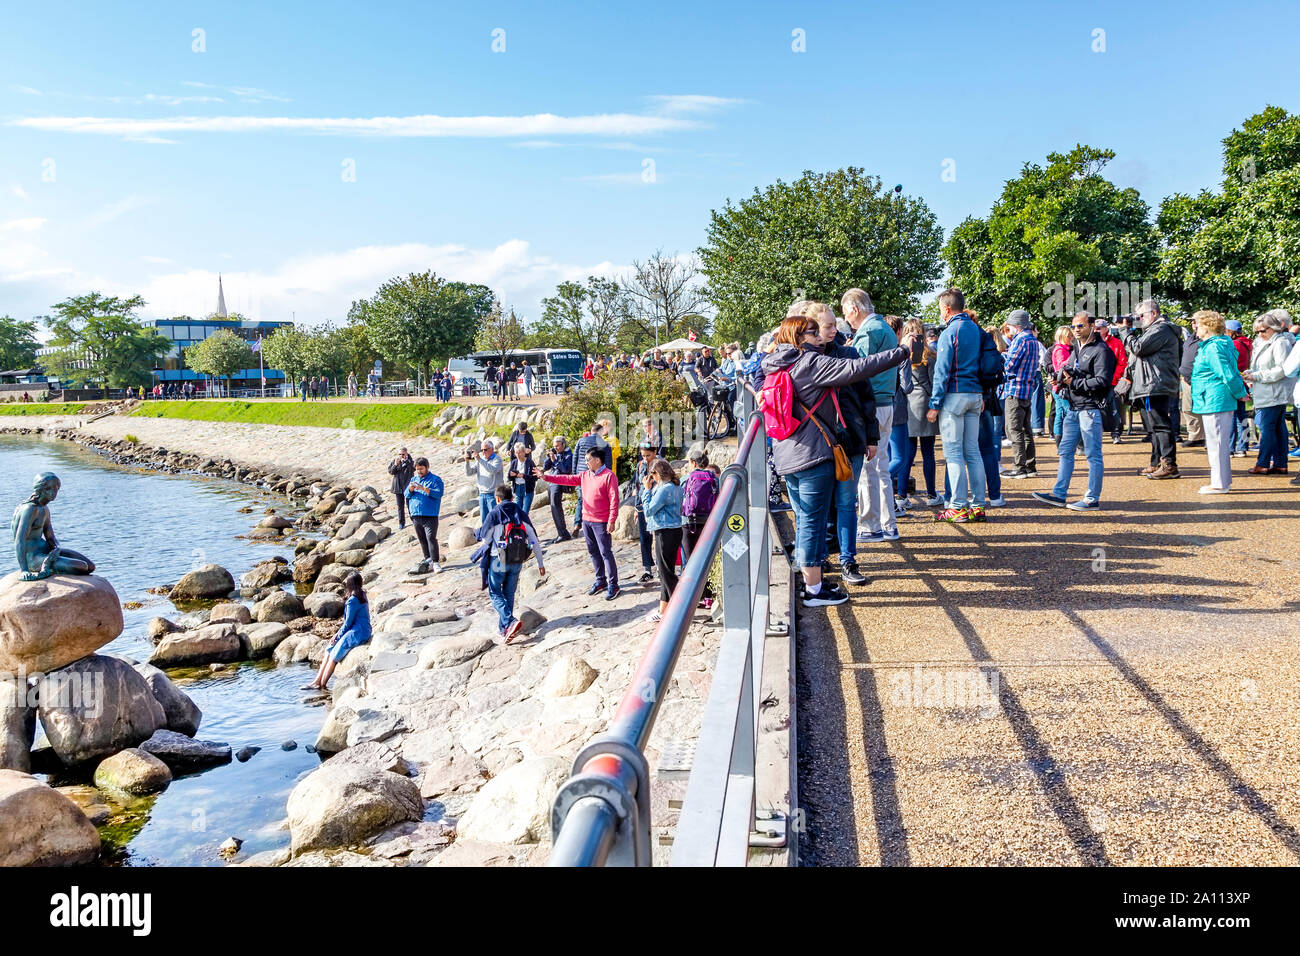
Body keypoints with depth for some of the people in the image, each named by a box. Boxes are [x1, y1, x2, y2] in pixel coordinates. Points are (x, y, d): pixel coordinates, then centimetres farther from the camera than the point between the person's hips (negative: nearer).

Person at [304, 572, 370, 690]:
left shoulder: (352, 600, -20)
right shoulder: (361, 595, 11)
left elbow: (348, 622, -15)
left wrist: (338, 636, -1)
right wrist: (339, 633, 12)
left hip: (357, 634, -10)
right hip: (361, 632, 10)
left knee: (334, 656, -8)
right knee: (329, 650, 8)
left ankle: (322, 686, 0)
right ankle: (317, 681, 6)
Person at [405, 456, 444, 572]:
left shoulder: (435, 479, 0)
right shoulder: (414, 479, 17)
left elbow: (439, 493, -13)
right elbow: (406, 494, 14)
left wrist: (424, 489, -22)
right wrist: (410, 489, -9)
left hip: (430, 515, -6)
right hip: (416, 515, 6)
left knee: (431, 538, -14)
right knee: (422, 540, 9)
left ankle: (435, 562, -13)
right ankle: (428, 560, 16)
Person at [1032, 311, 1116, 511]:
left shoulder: (1101, 350, -10)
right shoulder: (1076, 349, 19)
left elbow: (1102, 381, -18)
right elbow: (1066, 375, 24)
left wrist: (1074, 383, -14)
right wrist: (1063, 375, 1)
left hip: (1090, 408, -9)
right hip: (1073, 407, 9)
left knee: (1093, 455, -3)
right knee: (1065, 451, 11)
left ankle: (1092, 499, 2)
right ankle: (1059, 494, 17)